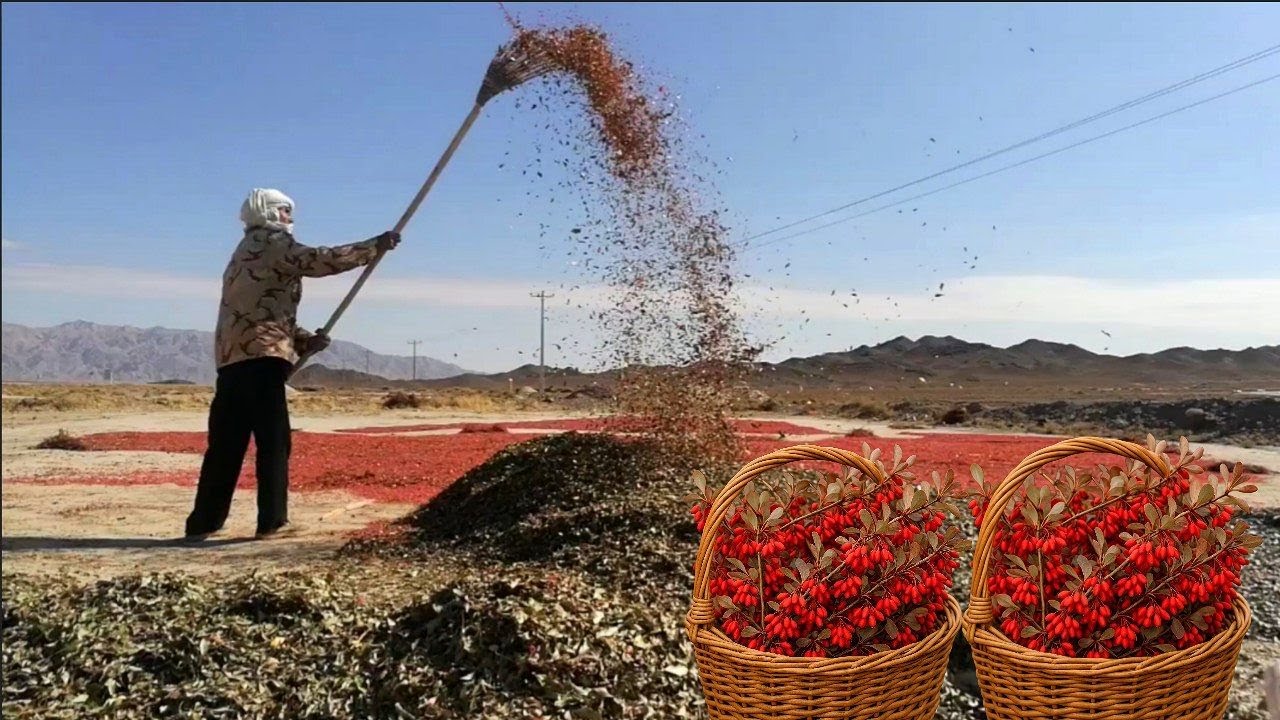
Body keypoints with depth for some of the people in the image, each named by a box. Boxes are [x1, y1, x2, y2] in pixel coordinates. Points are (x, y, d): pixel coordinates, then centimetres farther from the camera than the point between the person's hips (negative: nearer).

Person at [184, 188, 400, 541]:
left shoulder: (248, 252, 29)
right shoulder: (271, 242, 1)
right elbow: (319, 260, -14)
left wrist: (304, 339, 14)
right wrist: (375, 246, -9)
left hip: (232, 356, 9)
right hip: (259, 355, -9)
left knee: (226, 443, 10)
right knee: (274, 440, -5)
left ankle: (203, 522, 14)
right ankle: (272, 521, -5)